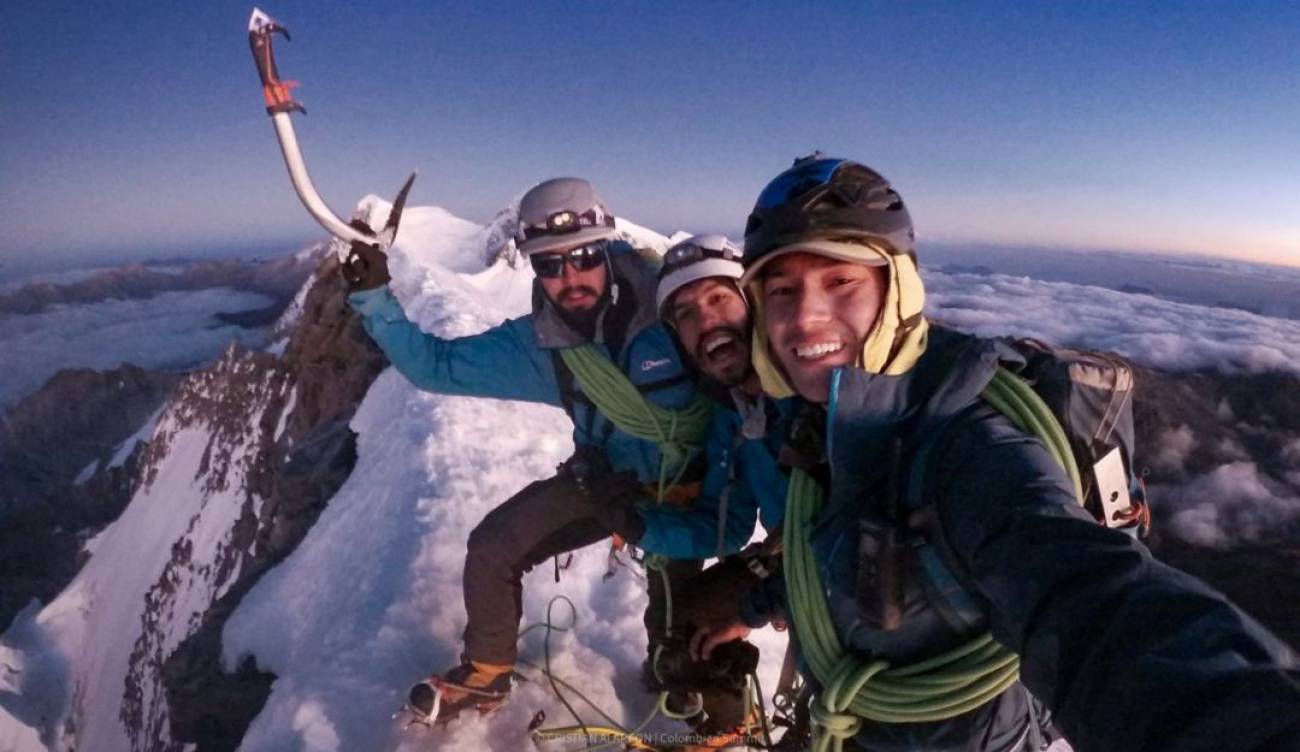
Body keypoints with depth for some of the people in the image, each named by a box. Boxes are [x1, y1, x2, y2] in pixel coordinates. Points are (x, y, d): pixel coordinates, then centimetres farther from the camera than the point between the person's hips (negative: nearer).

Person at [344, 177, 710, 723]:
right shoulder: (536, 343, -11)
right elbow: (436, 365, -5)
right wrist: (373, 295, -15)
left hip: (694, 480, -4)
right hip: (606, 475, 4)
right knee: (492, 547, 0)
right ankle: (486, 675, 24)